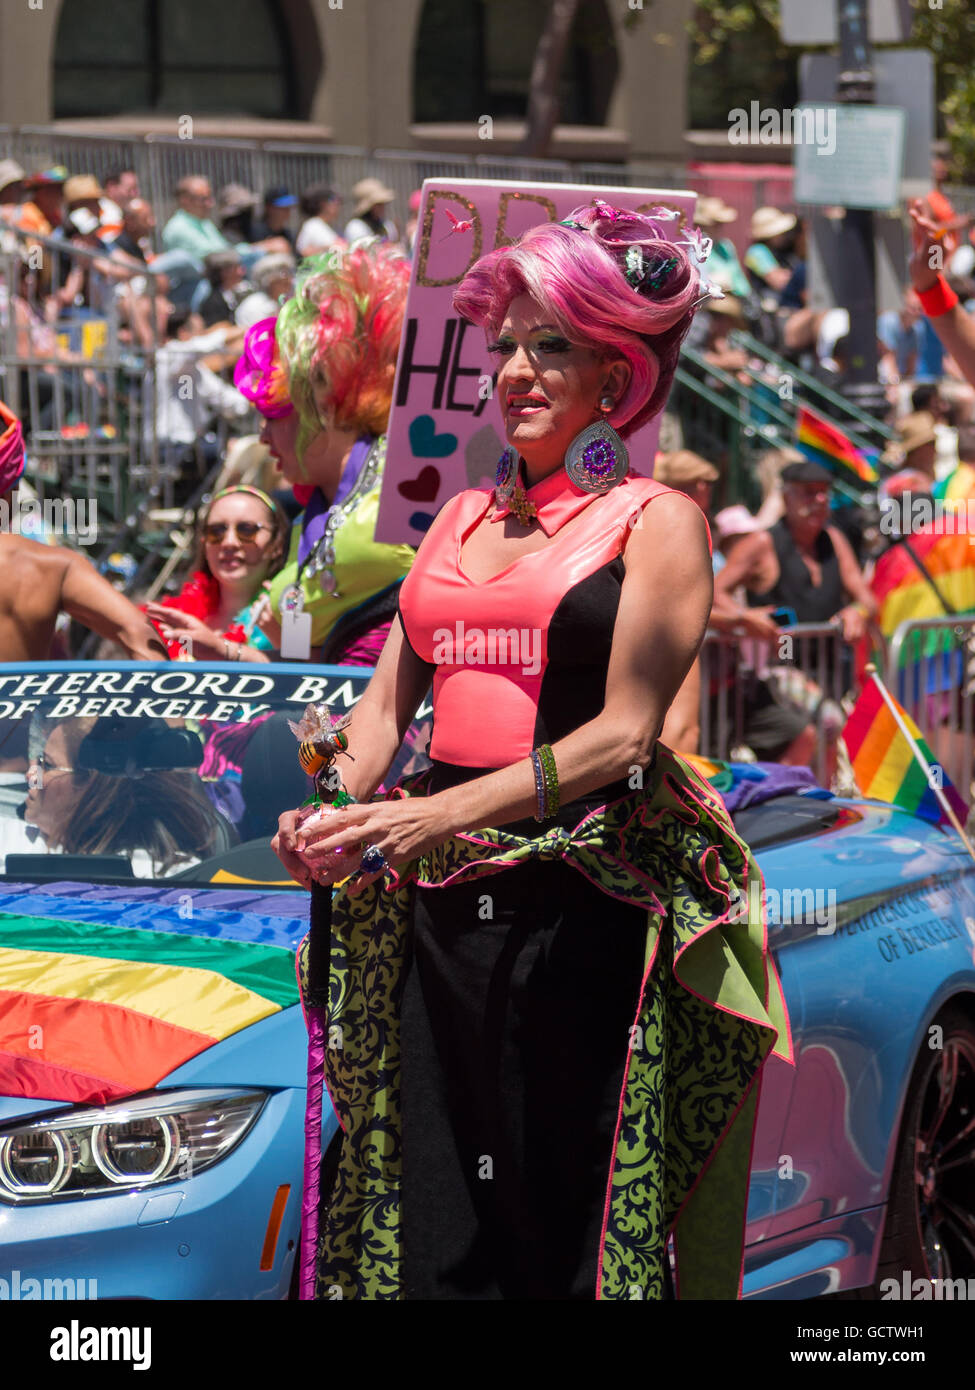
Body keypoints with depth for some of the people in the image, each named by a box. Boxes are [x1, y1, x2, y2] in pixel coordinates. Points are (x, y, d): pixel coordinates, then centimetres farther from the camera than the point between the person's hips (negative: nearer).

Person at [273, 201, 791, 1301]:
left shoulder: (656, 523, 3)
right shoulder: (464, 519, 20)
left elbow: (624, 732, -8)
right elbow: (385, 702, 18)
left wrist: (445, 814, -18)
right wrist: (336, 812, -4)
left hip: (579, 908, -5)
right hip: (435, 909, 5)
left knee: (568, 1223, -6)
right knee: (426, 1229, -1)